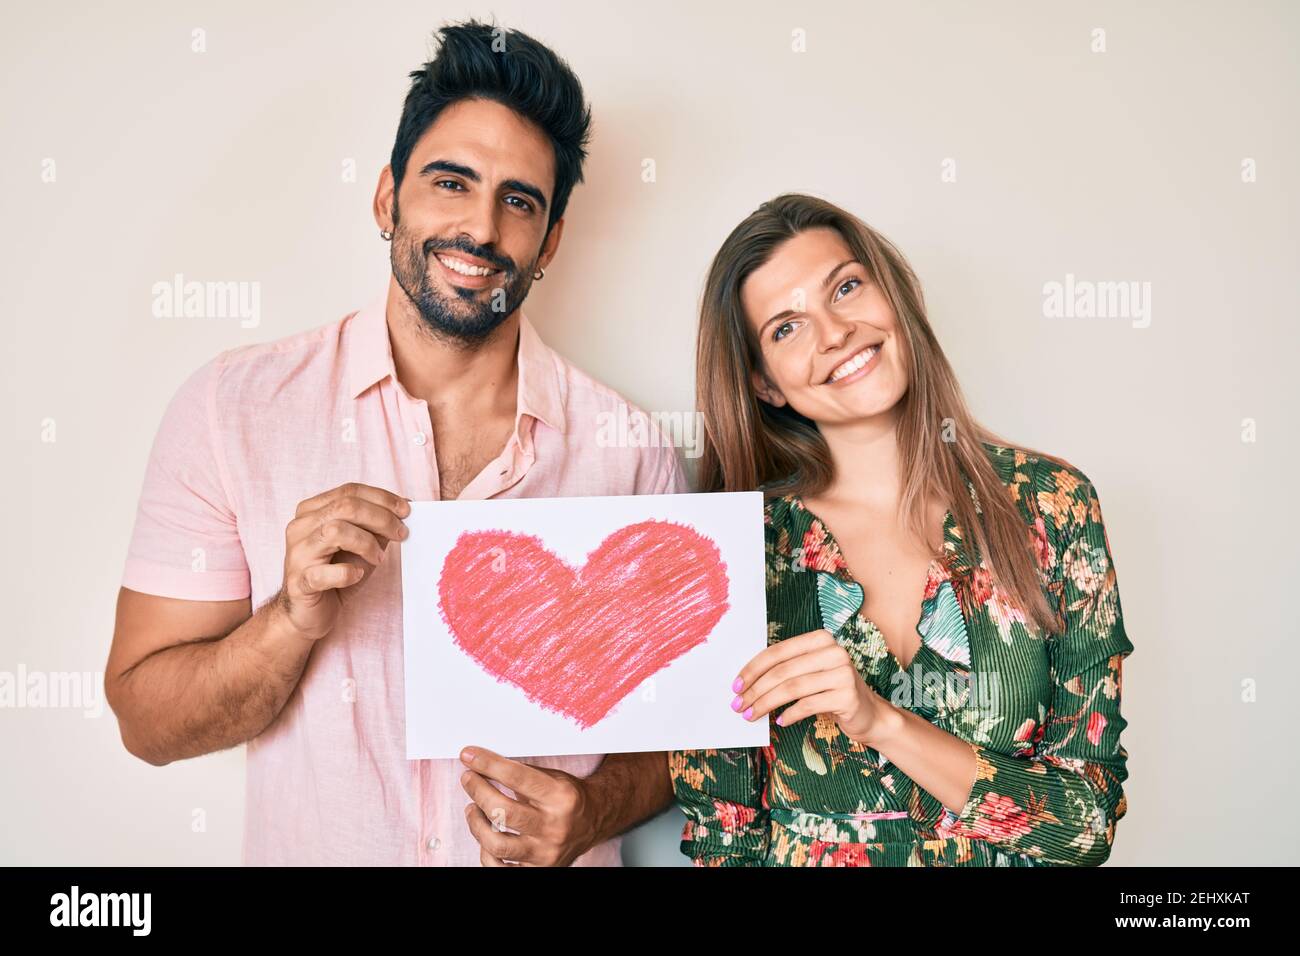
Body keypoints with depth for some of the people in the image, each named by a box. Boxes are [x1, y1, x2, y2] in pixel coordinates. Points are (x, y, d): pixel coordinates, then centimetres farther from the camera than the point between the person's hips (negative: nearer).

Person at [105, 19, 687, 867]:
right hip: (308, 846, 0)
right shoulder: (233, 408, -5)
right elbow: (147, 721, -4)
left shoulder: (631, 453, -5)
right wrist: (294, 618, -20)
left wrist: (597, 808, -14)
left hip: (549, 855, 1)